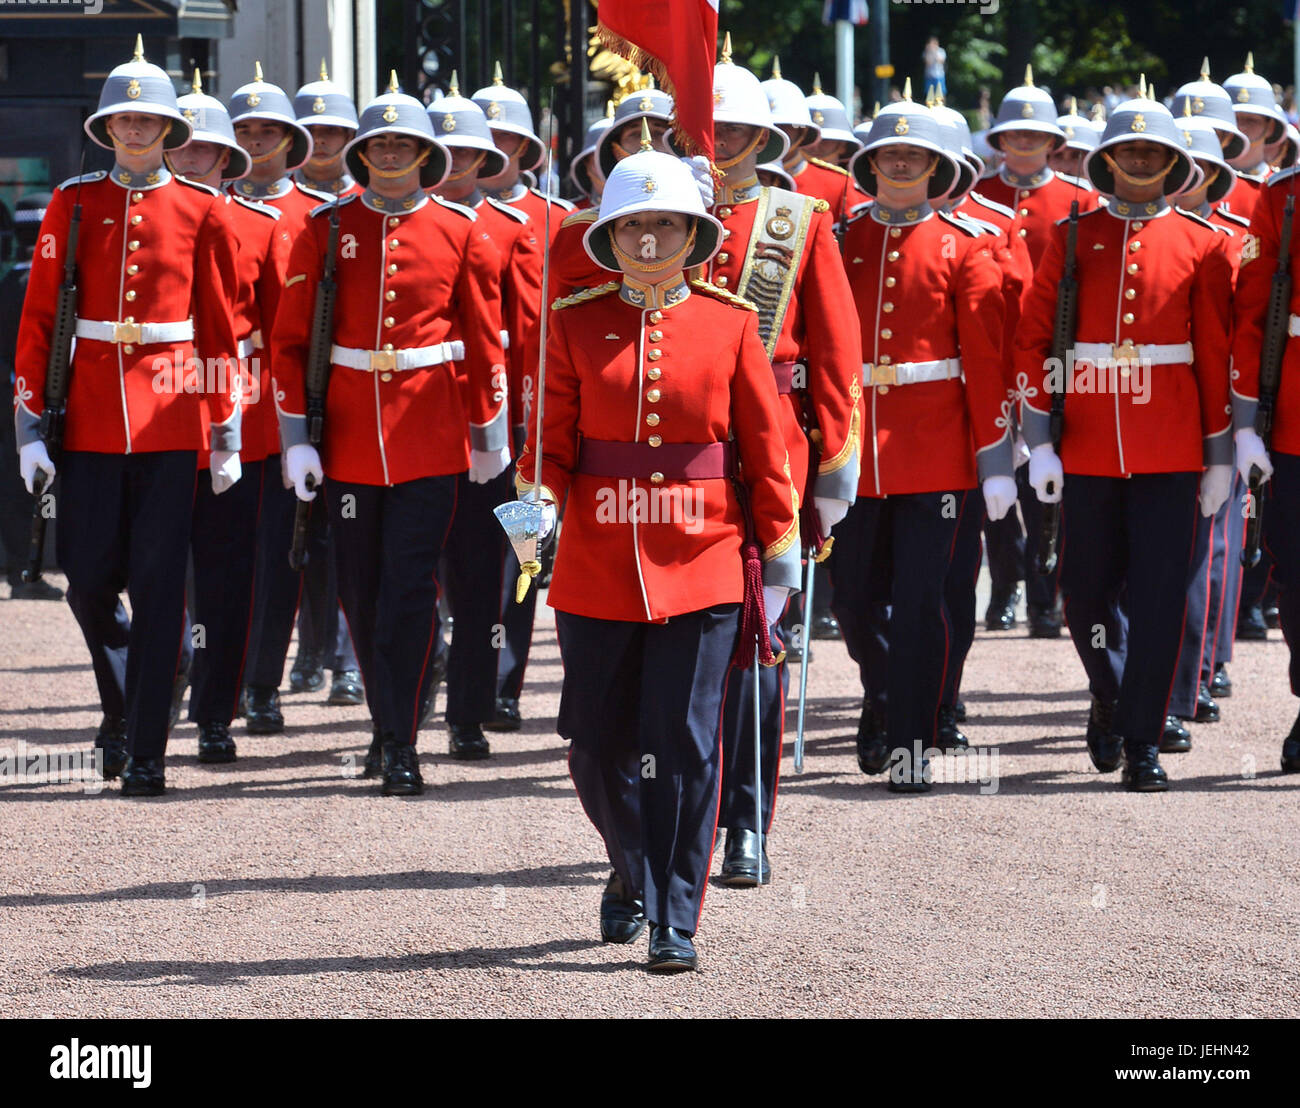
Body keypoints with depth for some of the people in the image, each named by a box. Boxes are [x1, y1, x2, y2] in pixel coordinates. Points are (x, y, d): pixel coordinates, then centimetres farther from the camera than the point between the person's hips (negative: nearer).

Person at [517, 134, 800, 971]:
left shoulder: (731, 324, 2)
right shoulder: (577, 324, 4)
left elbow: (764, 444, 5)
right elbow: (557, 435, 4)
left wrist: (780, 542, 4)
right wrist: (538, 494, -16)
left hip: (702, 566, -1)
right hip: (597, 569, 1)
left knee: (685, 745, -5)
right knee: (597, 744, 7)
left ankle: (677, 923, 1)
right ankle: (633, 874, 34)